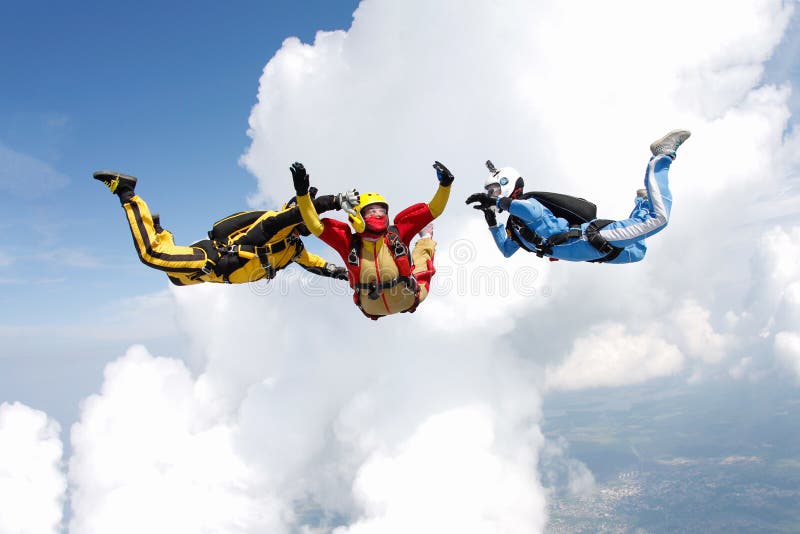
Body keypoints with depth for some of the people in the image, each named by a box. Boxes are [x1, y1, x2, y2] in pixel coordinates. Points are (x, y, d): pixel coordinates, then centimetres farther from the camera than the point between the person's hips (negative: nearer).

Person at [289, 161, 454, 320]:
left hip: (408, 300, 1)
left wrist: (445, 185, -34)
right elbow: (316, 225, -32)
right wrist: (302, 192, -40)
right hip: (372, 309, -1)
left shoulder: (397, 234, -22)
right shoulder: (351, 244, -24)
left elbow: (433, 210, -21)